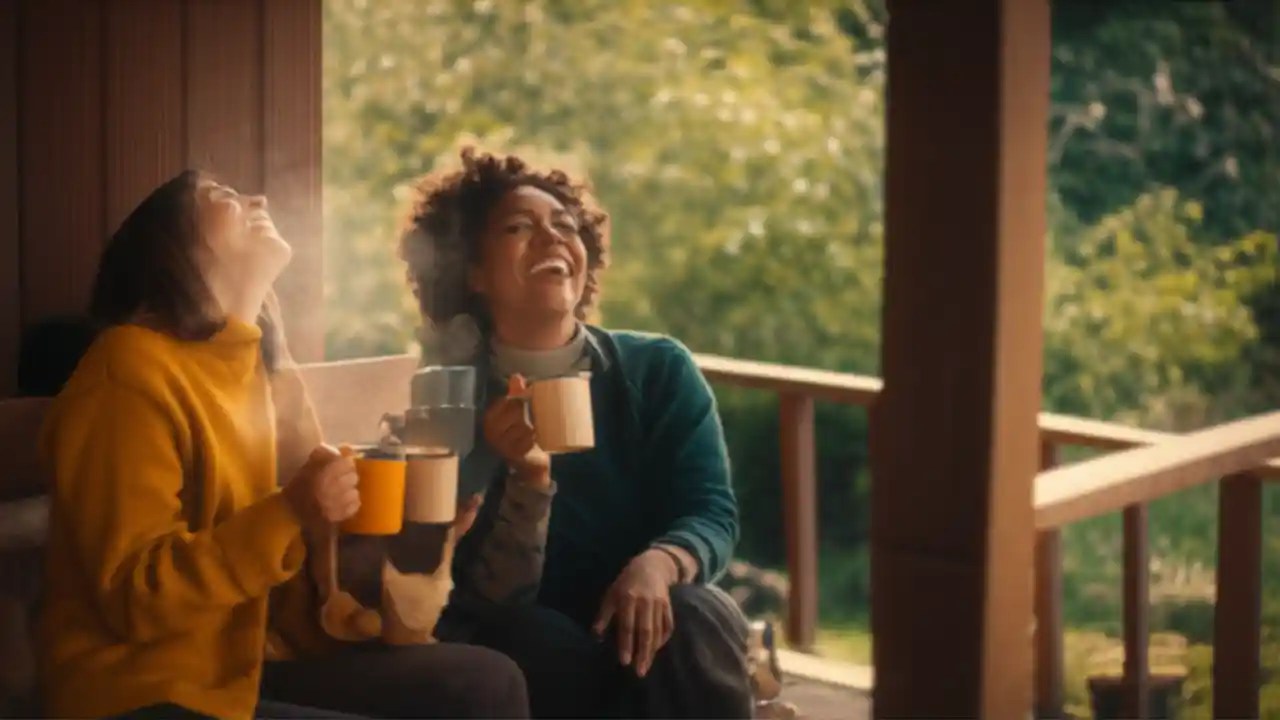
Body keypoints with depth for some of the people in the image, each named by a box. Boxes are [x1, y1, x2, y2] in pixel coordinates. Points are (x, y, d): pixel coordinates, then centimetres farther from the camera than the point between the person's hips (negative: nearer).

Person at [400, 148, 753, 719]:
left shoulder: (660, 370, 1)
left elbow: (713, 512, -8)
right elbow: (491, 597, -11)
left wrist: (657, 565, -33)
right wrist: (528, 478, -30)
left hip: (644, 619, 2)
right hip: (533, 661, -1)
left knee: (691, 619, -33)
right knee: (532, 640, -36)